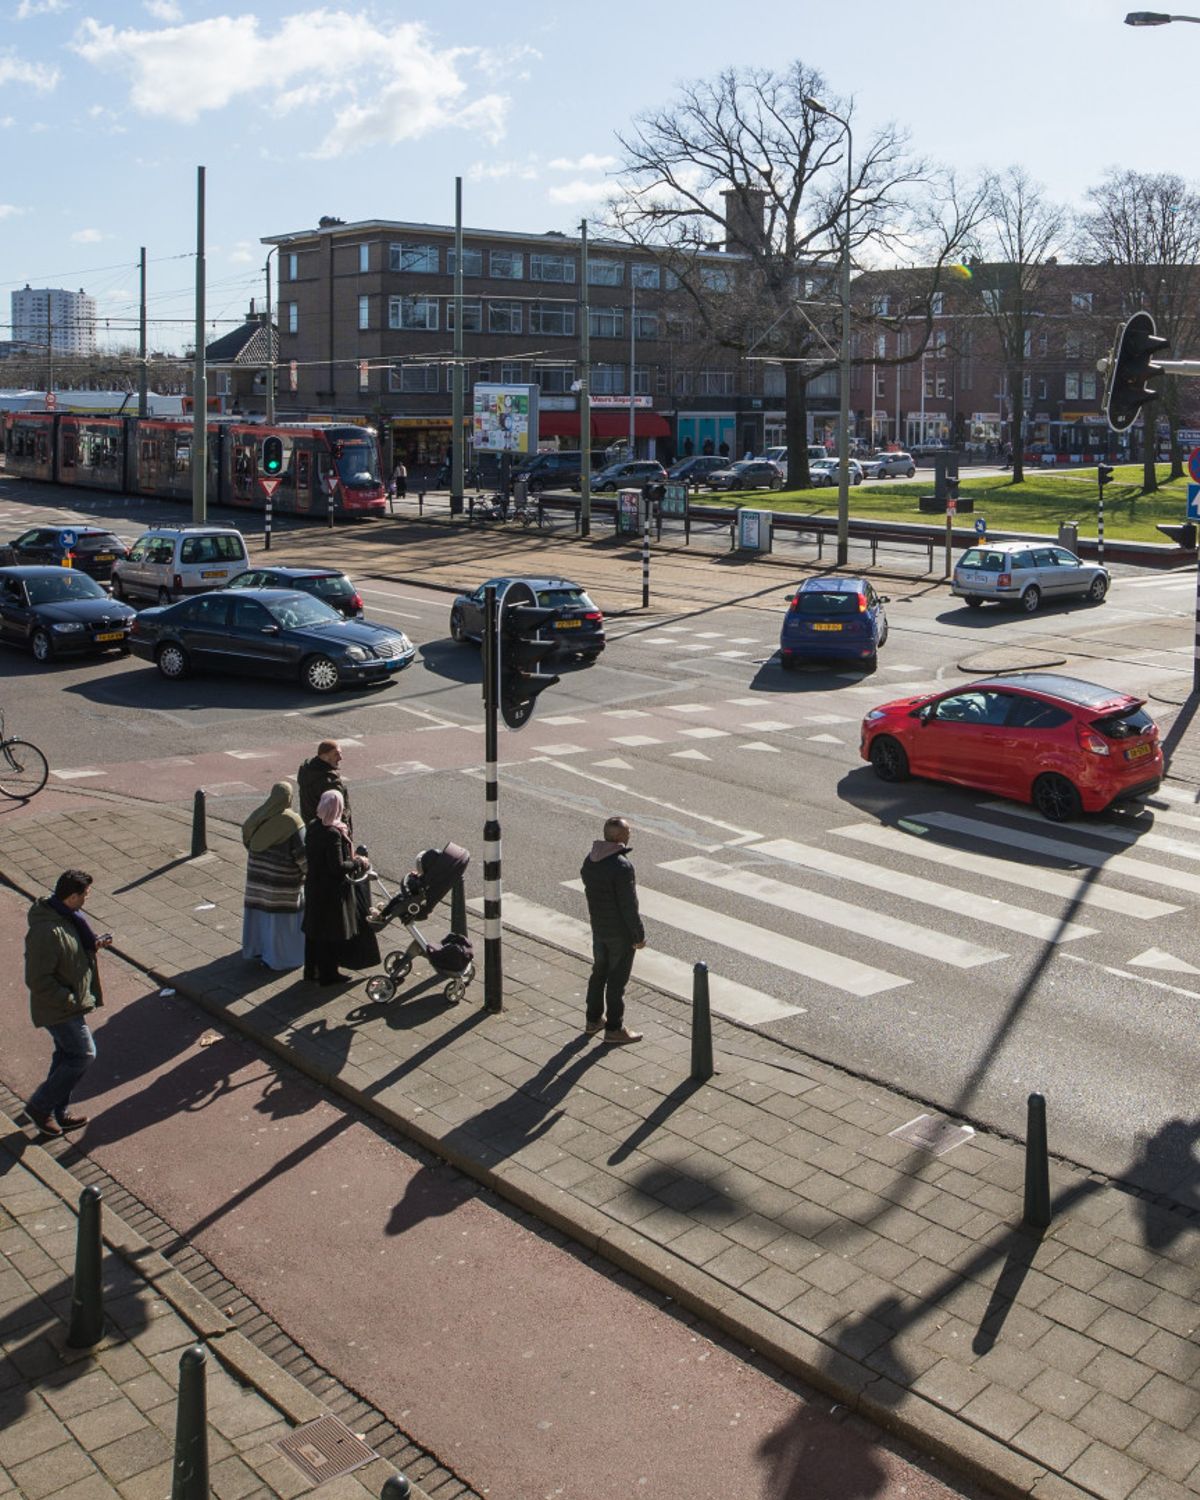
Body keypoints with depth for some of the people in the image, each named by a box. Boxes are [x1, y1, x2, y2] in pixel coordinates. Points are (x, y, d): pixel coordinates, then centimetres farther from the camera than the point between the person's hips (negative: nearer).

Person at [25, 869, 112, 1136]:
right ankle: (39, 1106, 14)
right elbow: (37, 981, -28)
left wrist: (94, 945, -2)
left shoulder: (66, 917, 0)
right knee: (84, 1056, 0)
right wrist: (72, 1001, -22)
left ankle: (58, 1113, 34)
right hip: (58, 1008, -10)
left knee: (67, 1055, 19)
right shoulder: (47, 932, -32)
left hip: (69, 1002, 10)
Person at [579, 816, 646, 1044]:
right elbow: (629, 905, -23)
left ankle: (593, 1020, 33)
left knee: (599, 973, 22)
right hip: (620, 932, -7)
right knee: (617, 979, 5)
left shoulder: (590, 859, -1)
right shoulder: (622, 865, -26)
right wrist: (639, 935, -13)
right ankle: (614, 1028, 15)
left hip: (598, 928, 7)